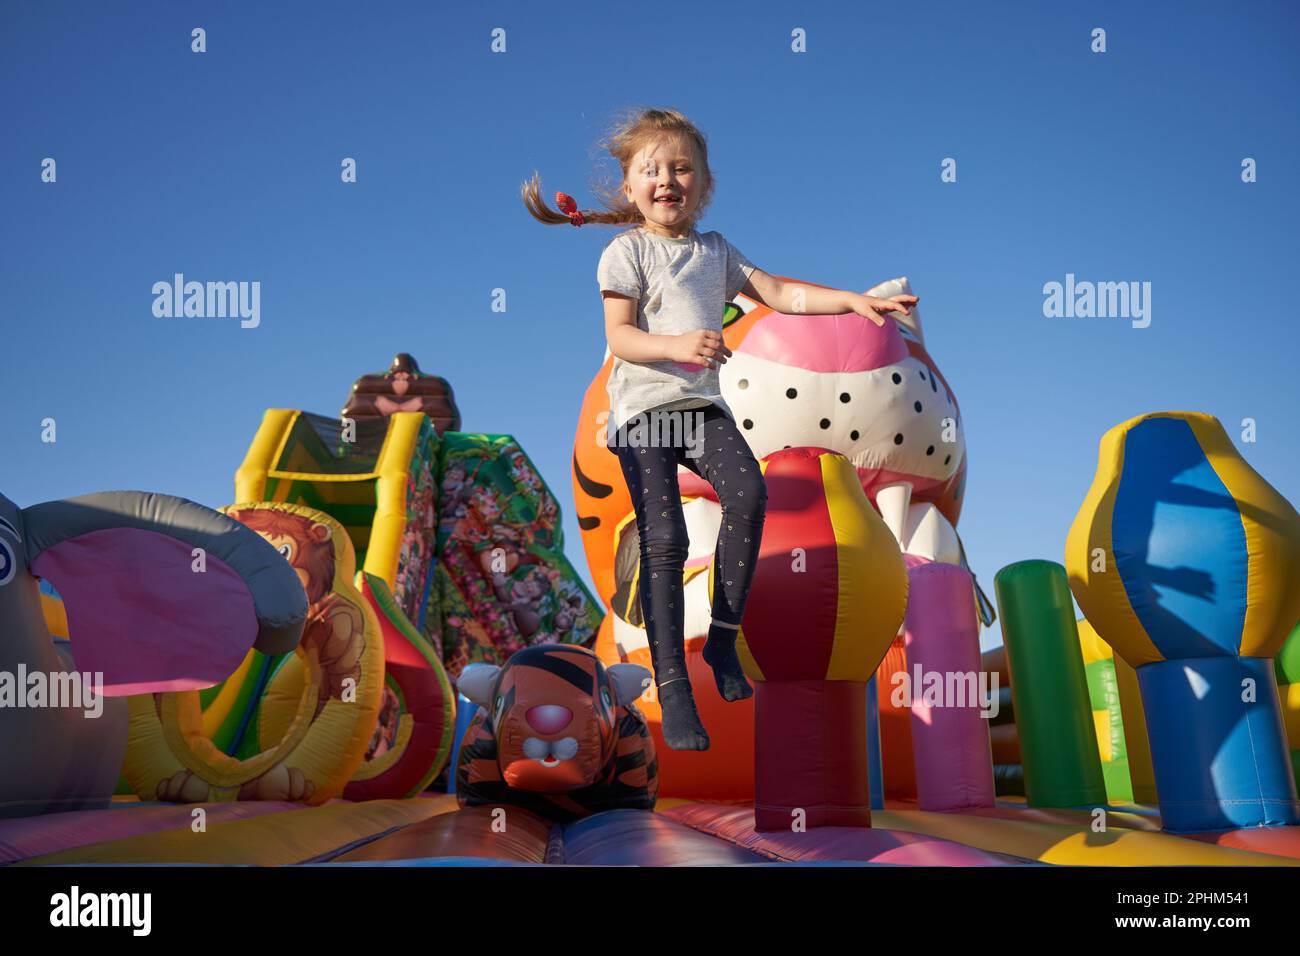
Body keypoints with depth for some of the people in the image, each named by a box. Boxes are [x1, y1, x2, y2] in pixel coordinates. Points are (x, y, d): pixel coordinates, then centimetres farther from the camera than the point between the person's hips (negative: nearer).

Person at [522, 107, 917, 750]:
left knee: (748, 492, -23)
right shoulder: (627, 251, 2)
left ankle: (722, 638, -7)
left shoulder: (715, 251, 18)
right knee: (664, 538, -13)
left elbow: (779, 293, 17)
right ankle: (672, 689, -7)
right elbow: (619, 337, -8)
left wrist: (854, 300, 7)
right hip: (642, 407, -4)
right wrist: (677, 346, -26)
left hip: (701, 403, 4)